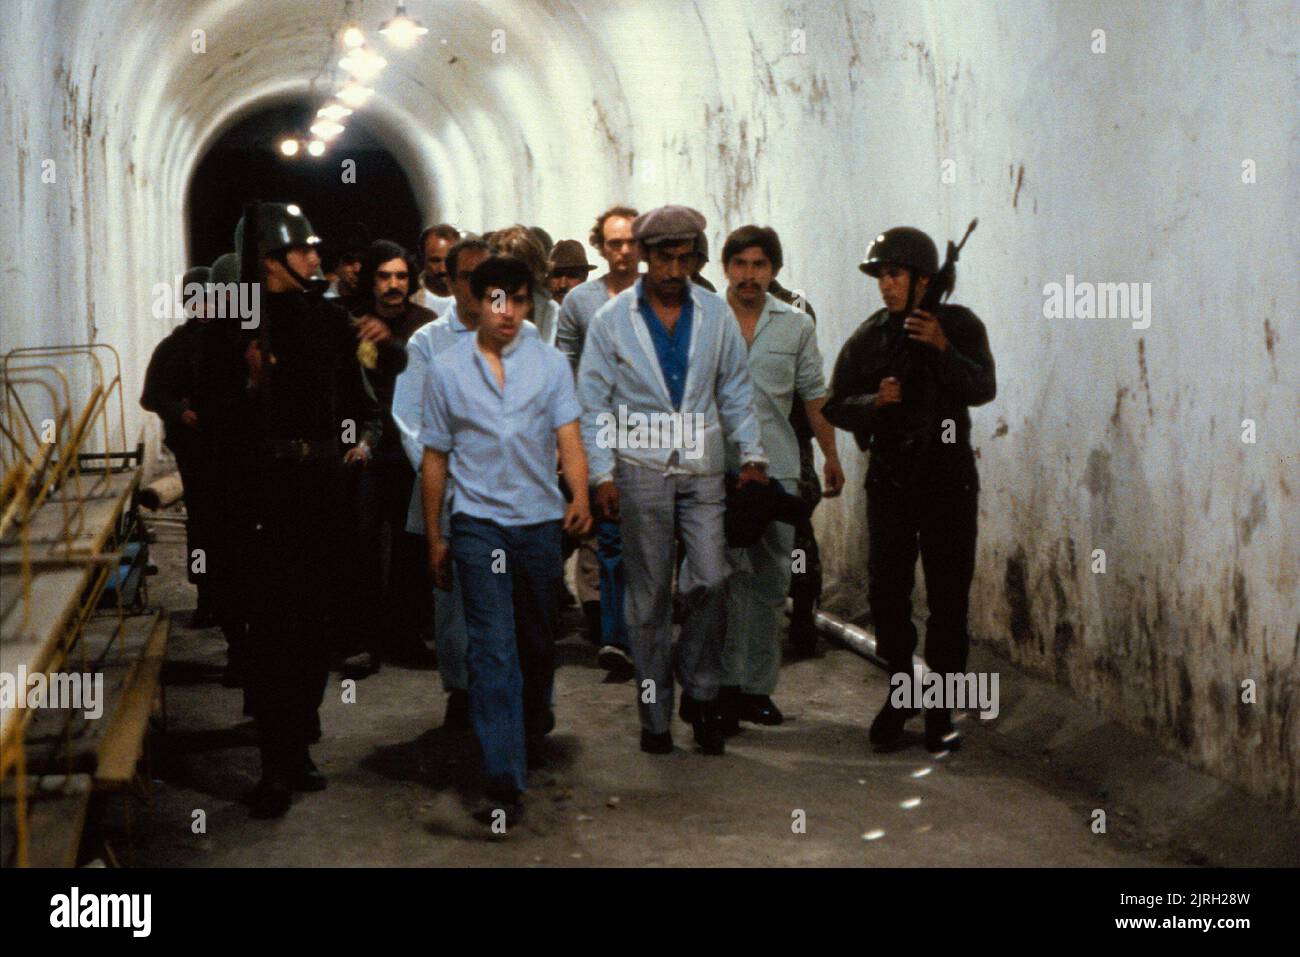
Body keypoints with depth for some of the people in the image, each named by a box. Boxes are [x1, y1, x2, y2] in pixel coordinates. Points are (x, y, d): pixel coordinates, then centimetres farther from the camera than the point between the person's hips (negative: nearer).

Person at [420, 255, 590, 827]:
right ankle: (503, 781, -14)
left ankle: (532, 734, 42)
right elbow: (435, 458, 9)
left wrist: (580, 497, -21)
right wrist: (434, 537, 9)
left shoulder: (550, 363, 5)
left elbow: (568, 437, -2)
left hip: (541, 521, 2)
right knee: (493, 648, -11)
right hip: (479, 522, -2)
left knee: (538, 641, 15)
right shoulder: (447, 370, 4)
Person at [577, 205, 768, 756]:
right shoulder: (612, 320, 0)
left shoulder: (715, 314, 6)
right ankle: (655, 712, 12)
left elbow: (736, 389, 13)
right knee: (649, 595, 3)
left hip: (702, 468, 2)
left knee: (710, 580, -8)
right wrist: (602, 474, -4)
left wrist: (751, 454, 5)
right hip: (641, 469, -1)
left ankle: (700, 693, 10)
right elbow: (593, 403, 2)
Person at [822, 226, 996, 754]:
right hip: (891, 480, 2)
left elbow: (982, 389, -14)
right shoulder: (869, 337, 3)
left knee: (948, 596, 2)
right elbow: (834, 405, 3)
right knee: (886, 591, 1)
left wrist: (943, 349, -28)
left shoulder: (960, 326, -1)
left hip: (949, 479, -1)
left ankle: (940, 706, 11)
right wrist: (874, 402, -17)